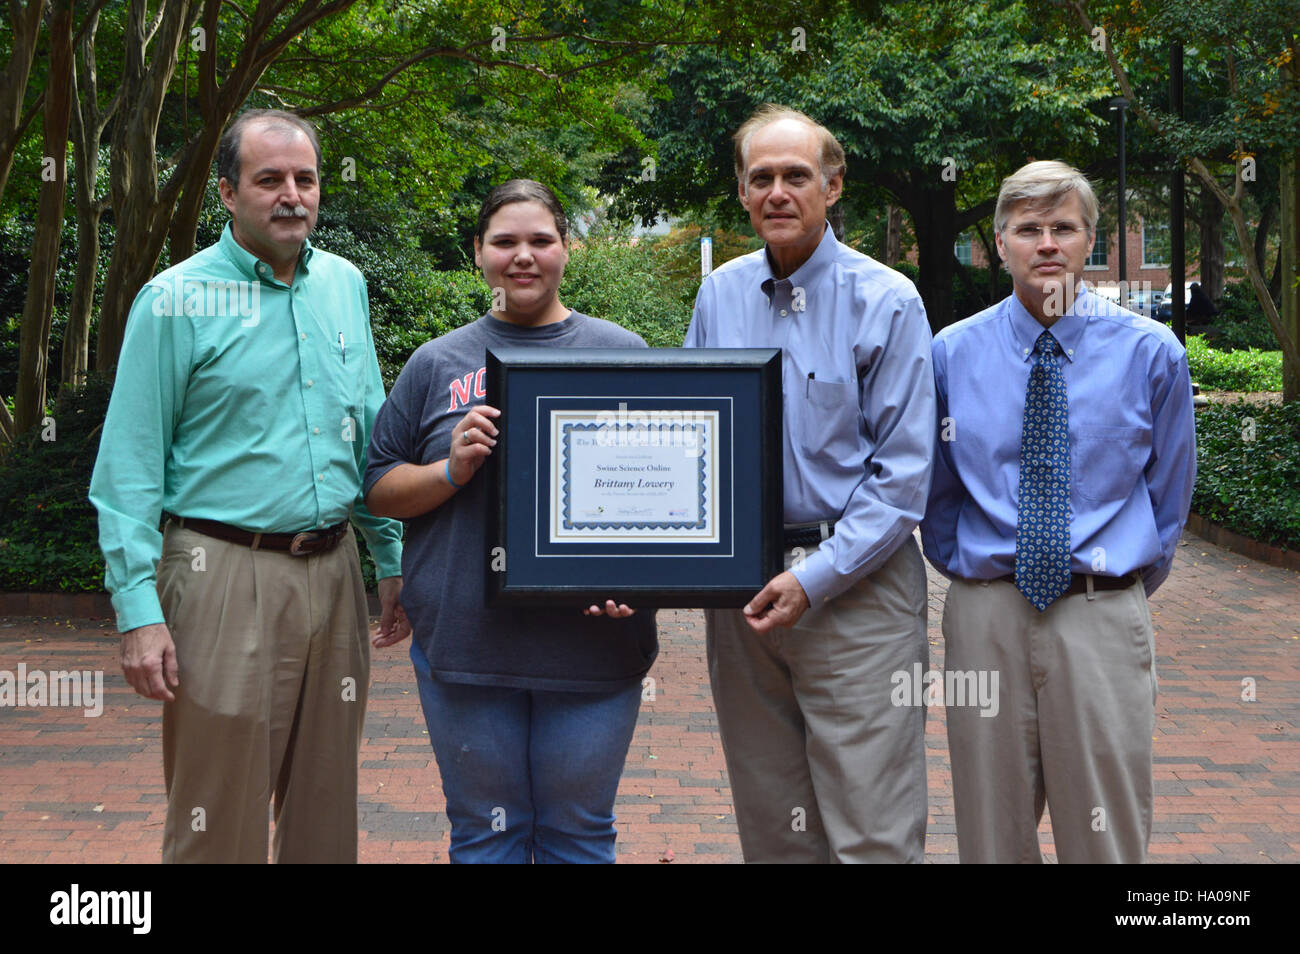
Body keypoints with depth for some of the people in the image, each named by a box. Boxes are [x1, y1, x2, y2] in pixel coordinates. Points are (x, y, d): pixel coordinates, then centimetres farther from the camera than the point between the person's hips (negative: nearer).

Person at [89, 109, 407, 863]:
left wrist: (395, 560, 12)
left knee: (327, 803, 14)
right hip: (229, 572, -5)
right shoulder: (177, 300, -5)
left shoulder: (344, 285, 11)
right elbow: (130, 467, -6)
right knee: (219, 814, 1)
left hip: (333, 569, 5)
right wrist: (139, 610, -13)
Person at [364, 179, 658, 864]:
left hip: (591, 647, 0)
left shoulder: (622, 355, 7)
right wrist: (451, 470, -10)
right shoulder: (438, 363, 8)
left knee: (579, 834, 10)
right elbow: (380, 491, 10)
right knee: (484, 834, 10)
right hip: (466, 645, 1)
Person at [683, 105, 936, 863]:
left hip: (855, 594, -4)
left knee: (871, 833, -2)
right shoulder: (720, 296, 8)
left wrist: (814, 580, -16)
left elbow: (904, 476, -9)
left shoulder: (886, 302, -6)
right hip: (739, 590, 5)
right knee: (770, 826, 13)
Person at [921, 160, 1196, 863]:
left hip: (1102, 616, -1)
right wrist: (965, 568, 10)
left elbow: (1169, 490, 10)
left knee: (1105, 833, 7)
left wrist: (1131, 580, 11)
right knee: (992, 829, 11)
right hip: (985, 613, 1)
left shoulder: (1151, 352, 0)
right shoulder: (951, 353, 3)